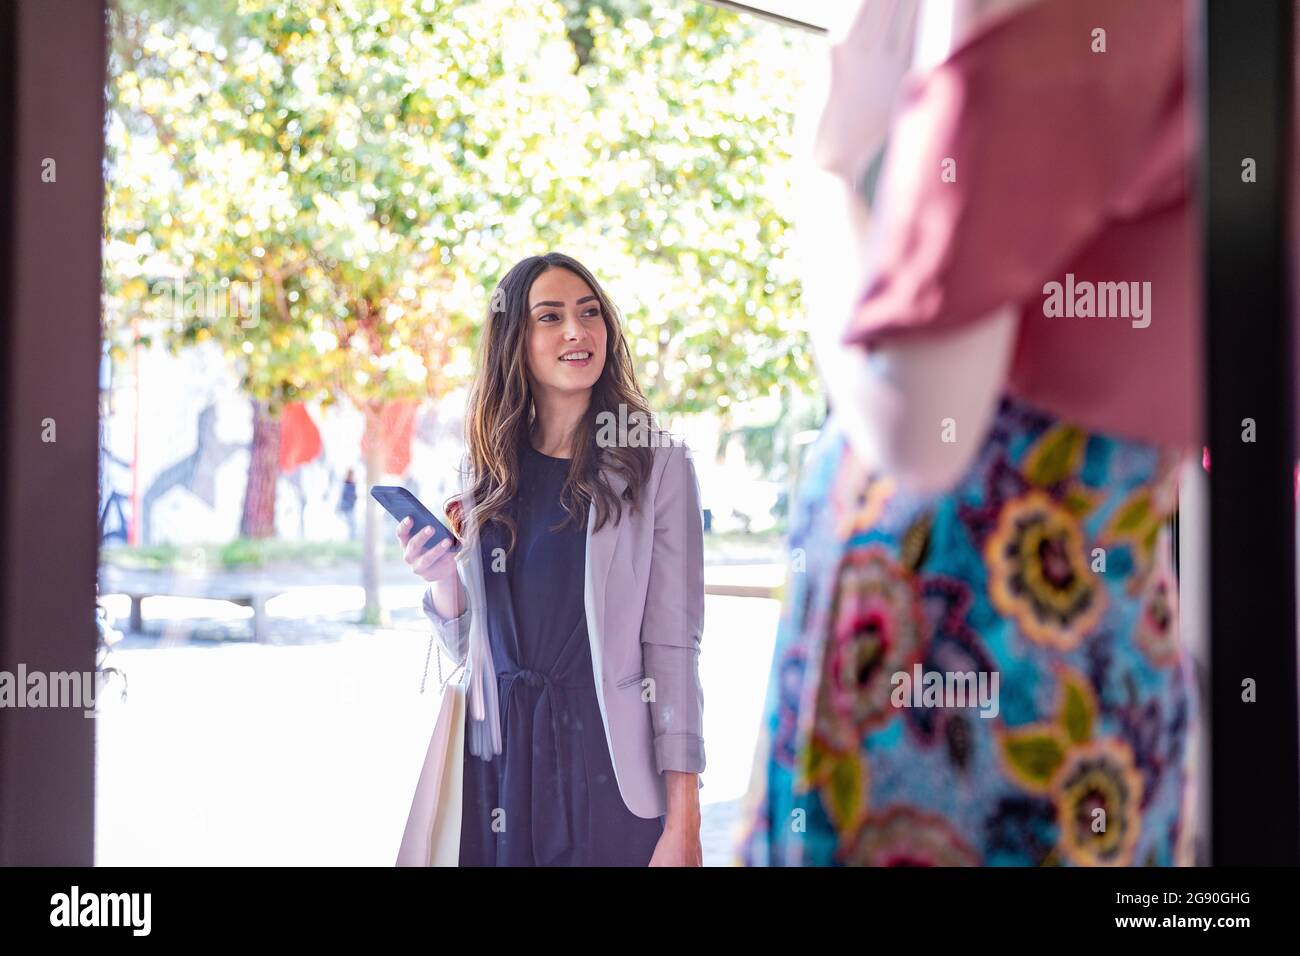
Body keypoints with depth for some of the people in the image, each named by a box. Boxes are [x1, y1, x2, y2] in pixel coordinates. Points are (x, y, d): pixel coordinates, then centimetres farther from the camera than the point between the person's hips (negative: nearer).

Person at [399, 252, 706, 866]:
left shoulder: (657, 464, -3)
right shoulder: (490, 473, 8)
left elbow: (673, 646, -8)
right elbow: (468, 649, 13)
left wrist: (682, 825, -13)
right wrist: (442, 581, -8)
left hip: (609, 759, -3)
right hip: (501, 761, 4)